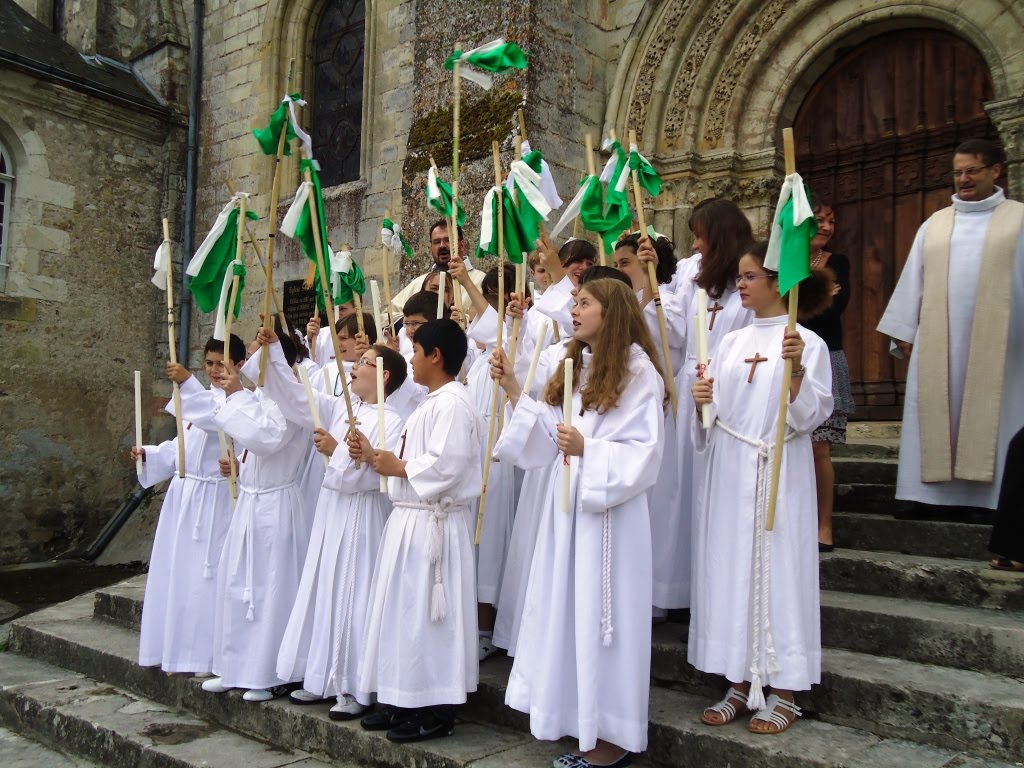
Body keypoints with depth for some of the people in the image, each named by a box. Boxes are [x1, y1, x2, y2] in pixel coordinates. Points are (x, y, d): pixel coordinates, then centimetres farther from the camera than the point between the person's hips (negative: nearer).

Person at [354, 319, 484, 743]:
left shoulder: (452, 404, -15)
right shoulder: (432, 402, 17)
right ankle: (404, 702, 26)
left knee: (423, 615, -3)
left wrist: (399, 467, -13)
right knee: (403, 612, 15)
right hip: (409, 519, 11)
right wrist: (374, 455, 8)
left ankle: (437, 711, 9)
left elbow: (445, 466, -25)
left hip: (431, 524, -10)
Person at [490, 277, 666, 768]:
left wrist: (587, 449, -24)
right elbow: (550, 434, 11)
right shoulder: (575, 365, 16)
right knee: (567, 612, 10)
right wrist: (513, 390, 6)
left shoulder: (637, 371, -7)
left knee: (600, 615, -1)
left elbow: (642, 451, -12)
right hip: (566, 506, 8)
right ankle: (583, 726, 23)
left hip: (608, 511, -8)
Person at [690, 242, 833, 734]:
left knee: (777, 570, 0)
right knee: (730, 569, 8)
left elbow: (812, 415, -12)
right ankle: (740, 683, 21)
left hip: (778, 474, -5)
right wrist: (700, 401, -8)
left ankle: (784, 692, 15)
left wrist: (796, 369, -26)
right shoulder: (731, 343, 12)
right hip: (728, 471, 5)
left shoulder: (806, 342, -4)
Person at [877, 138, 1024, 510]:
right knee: (937, 416, 1)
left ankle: (990, 496, 2)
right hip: (938, 342, 3)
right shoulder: (934, 224, 15)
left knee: (990, 417, -2)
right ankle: (936, 492, 4)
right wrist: (904, 331, 7)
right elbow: (912, 280, 13)